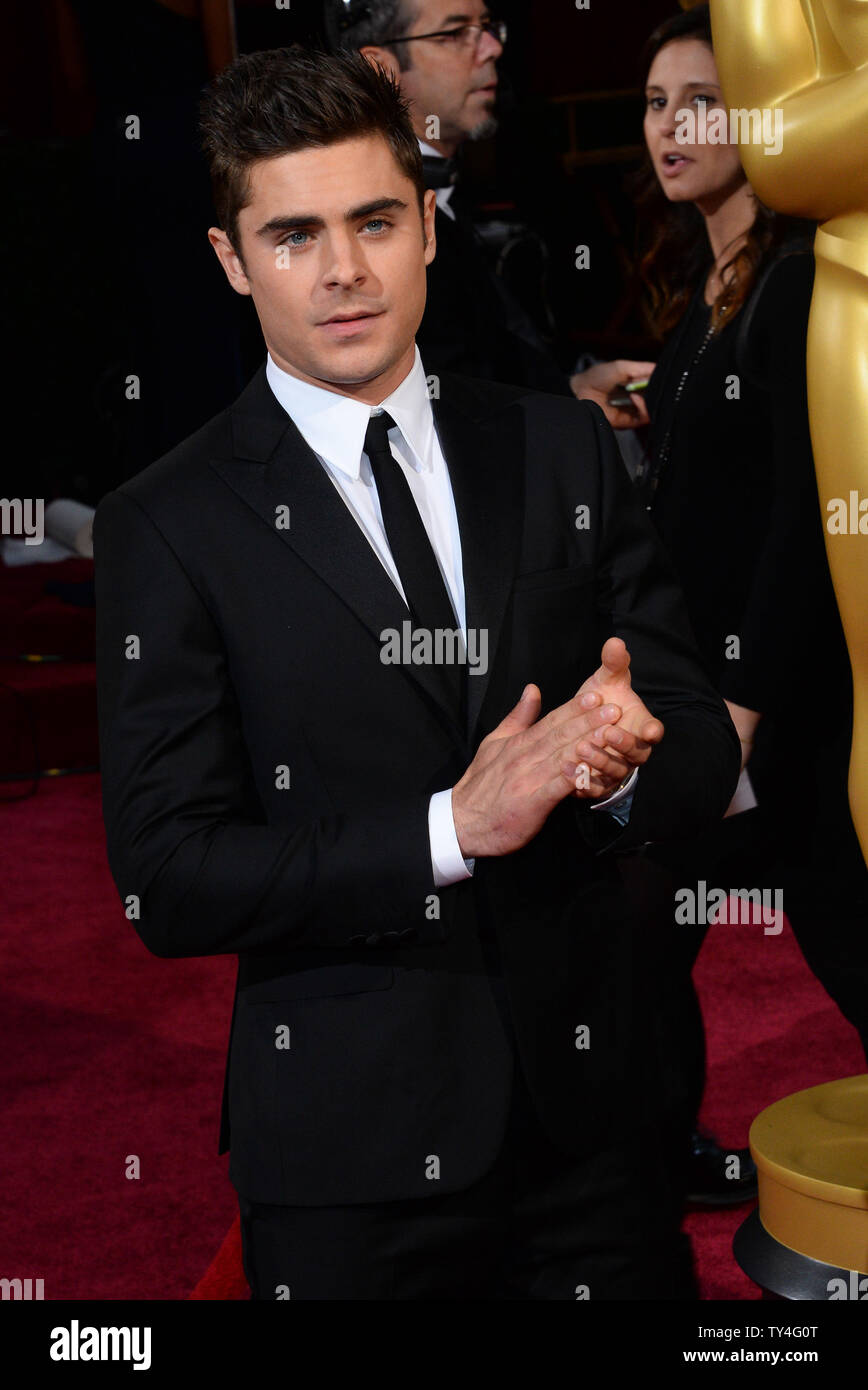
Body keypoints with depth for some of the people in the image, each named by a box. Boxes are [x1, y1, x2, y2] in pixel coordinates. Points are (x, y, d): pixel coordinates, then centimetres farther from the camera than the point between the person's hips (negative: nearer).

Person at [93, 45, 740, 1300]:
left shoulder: (564, 452, 3)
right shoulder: (167, 528, -7)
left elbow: (705, 755, 3)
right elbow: (170, 886, -12)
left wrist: (624, 760, -20)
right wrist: (452, 830, -22)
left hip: (597, 1102, 3)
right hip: (355, 1150, -3)